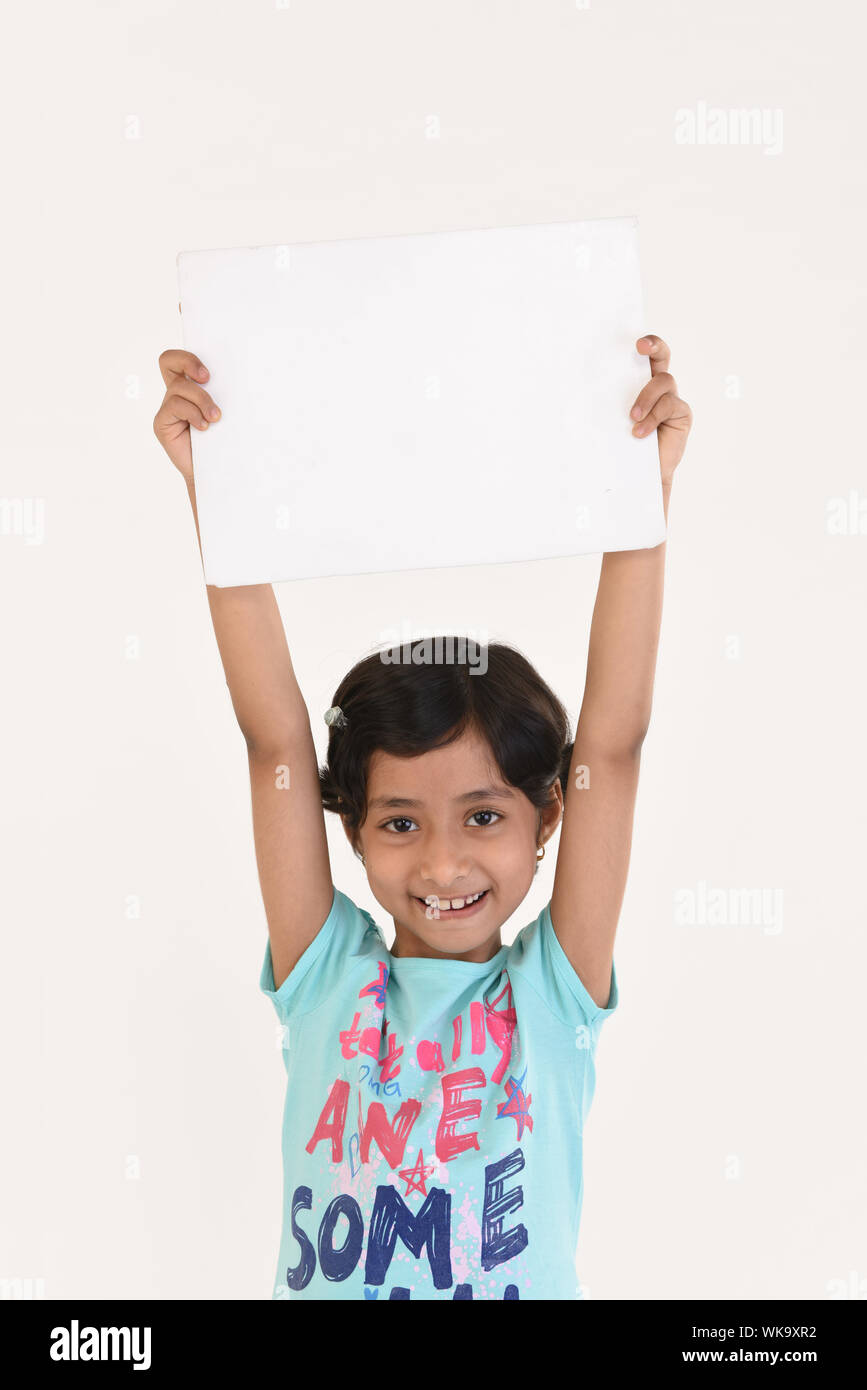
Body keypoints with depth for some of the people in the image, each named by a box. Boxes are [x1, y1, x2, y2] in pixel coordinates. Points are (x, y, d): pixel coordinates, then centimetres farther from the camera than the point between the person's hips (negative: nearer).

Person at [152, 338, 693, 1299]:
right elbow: (274, 736, -17)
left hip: (525, 1279, 0)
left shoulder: (554, 993, -11)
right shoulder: (326, 980, -10)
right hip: (319, 1278, 1)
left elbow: (613, 741, -19)